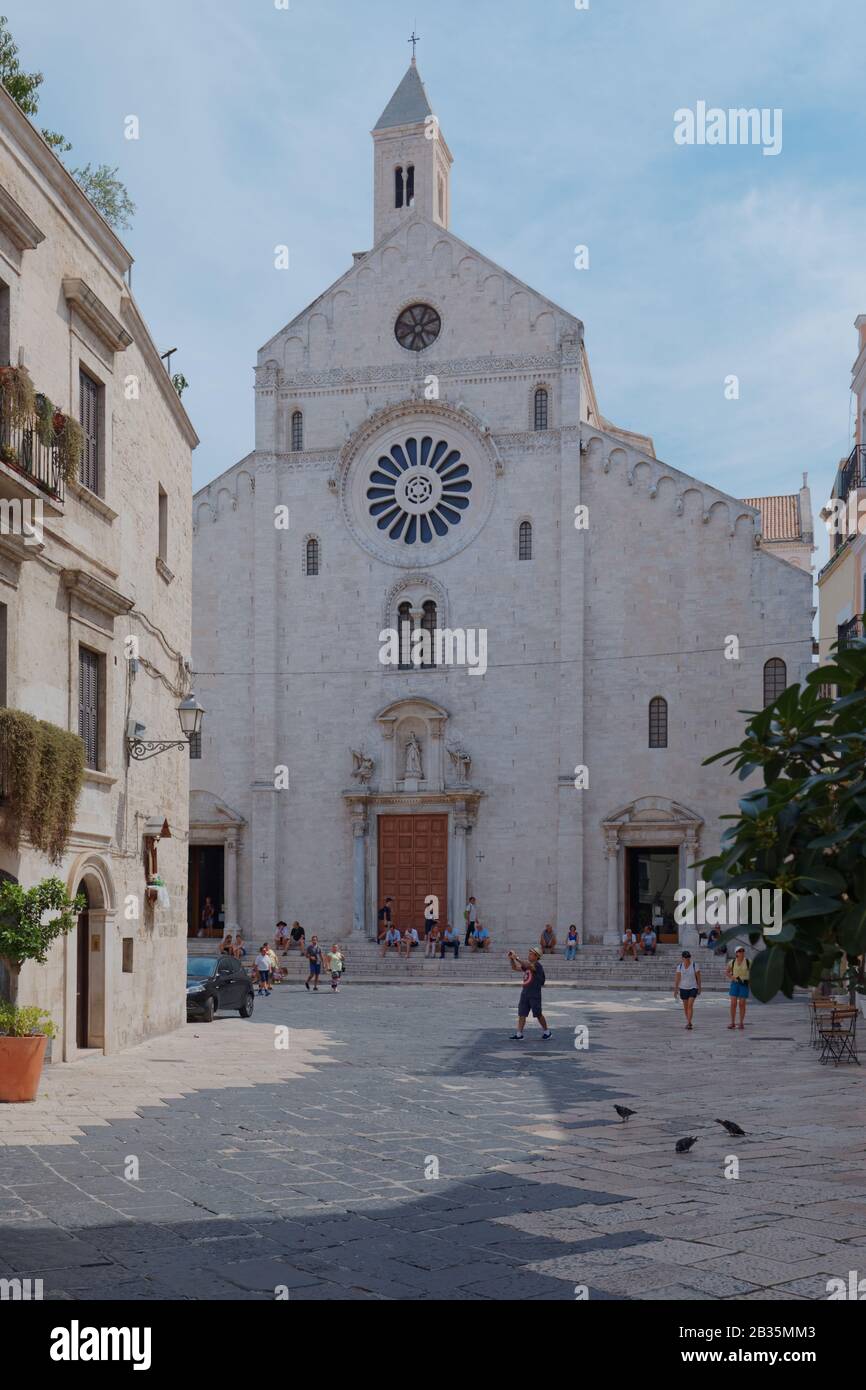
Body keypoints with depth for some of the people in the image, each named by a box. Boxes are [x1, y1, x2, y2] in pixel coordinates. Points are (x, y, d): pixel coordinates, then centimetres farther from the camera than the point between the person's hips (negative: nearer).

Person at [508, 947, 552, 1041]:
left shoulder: (537, 965, -13)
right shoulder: (526, 964, 12)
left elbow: (528, 966, -31)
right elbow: (515, 967, 15)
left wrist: (517, 958, -35)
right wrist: (511, 959, -2)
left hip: (535, 994, -7)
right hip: (525, 992, 7)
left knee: (538, 1014, 4)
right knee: (521, 1014, 1)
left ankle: (547, 1032, 21)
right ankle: (519, 1034, 2)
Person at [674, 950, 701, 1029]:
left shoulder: (694, 965, -9)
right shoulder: (680, 966, -4)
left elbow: (698, 977, -2)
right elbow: (677, 978, -4)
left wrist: (699, 988, 1)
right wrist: (675, 989, -6)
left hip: (693, 988, -3)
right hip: (683, 988, 3)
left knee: (690, 1005, -15)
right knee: (685, 1006, 11)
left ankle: (688, 1023, -17)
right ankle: (688, 1022, 28)